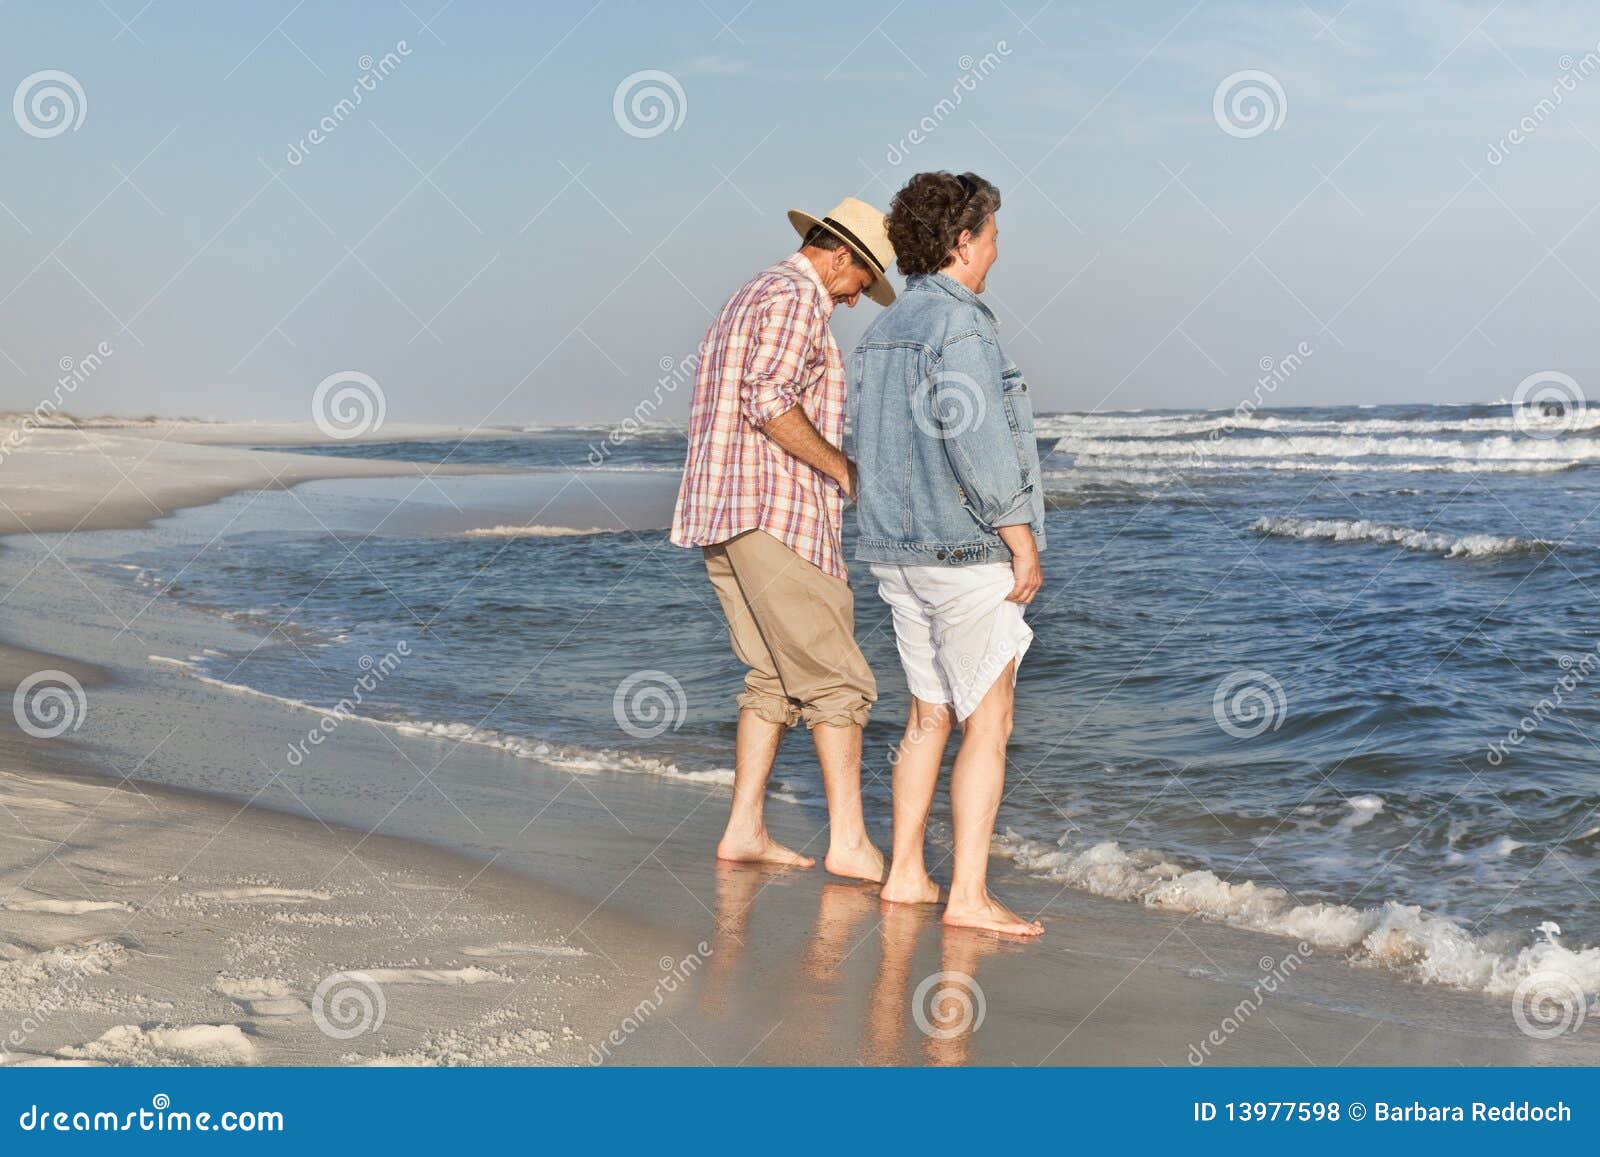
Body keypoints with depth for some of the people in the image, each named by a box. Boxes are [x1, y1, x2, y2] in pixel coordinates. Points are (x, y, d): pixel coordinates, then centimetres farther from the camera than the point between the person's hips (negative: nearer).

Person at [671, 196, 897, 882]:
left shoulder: (749, 299, 24)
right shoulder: (796, 297, -8)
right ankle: (849, 841, -10)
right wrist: (843, 467, -12)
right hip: (775, 515, -10)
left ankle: (745, 831, 11)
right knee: (838, 679, -8)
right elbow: (770, 403, -21)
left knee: (775, 678, 13)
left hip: (719, 516, 10)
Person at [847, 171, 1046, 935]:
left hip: (898, 555, 9)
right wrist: (1024, 545, -16)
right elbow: (979, 449, -21)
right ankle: (968, 895, -4)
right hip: (967, 556, -9)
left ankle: (906, 874, 17)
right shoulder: (957, 325, -15)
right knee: (988, 725, -4)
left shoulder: (880, 333, 13)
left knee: (929, 715, 15)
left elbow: (866, 447, 16)